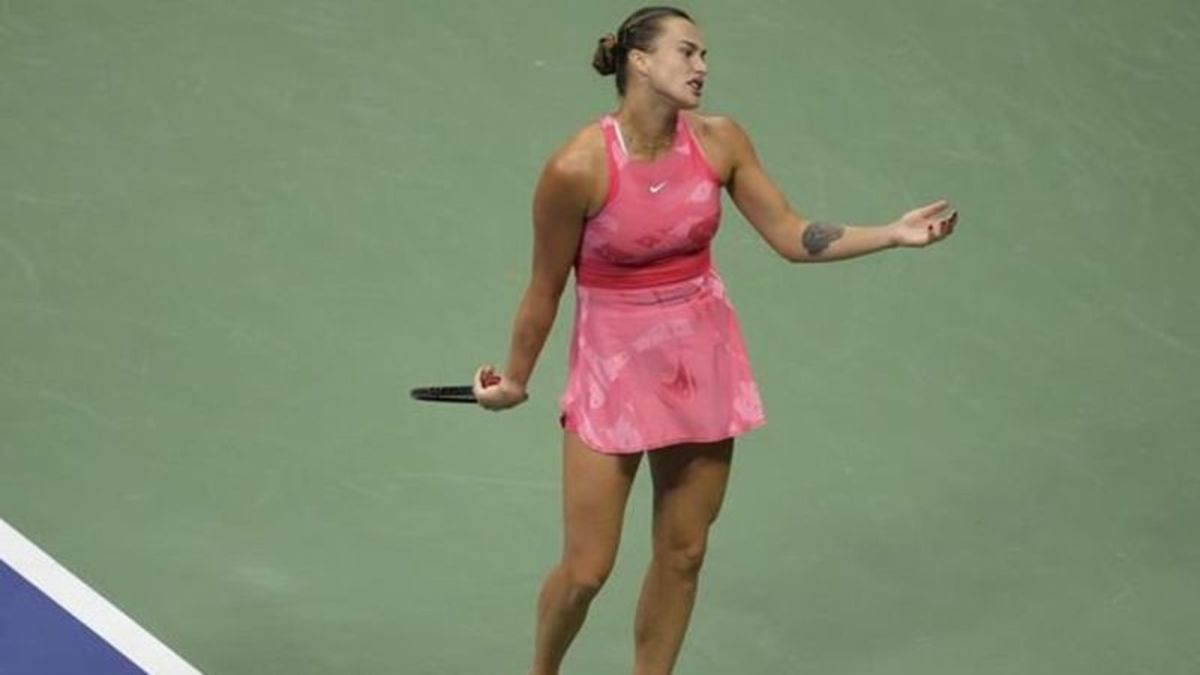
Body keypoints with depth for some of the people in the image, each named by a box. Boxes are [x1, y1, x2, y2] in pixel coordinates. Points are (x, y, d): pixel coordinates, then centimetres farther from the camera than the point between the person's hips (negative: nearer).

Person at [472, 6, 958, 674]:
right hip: (615, 367, -4)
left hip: (702, 360, 4)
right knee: (586, 571, -1)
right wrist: (517, 378, 5)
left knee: (683, 555, 9)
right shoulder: (578, 167, -20)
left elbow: (791, 235, 1)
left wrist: (894, 234, -9)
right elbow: (546, 289, -6)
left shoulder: (719, 141, -6)